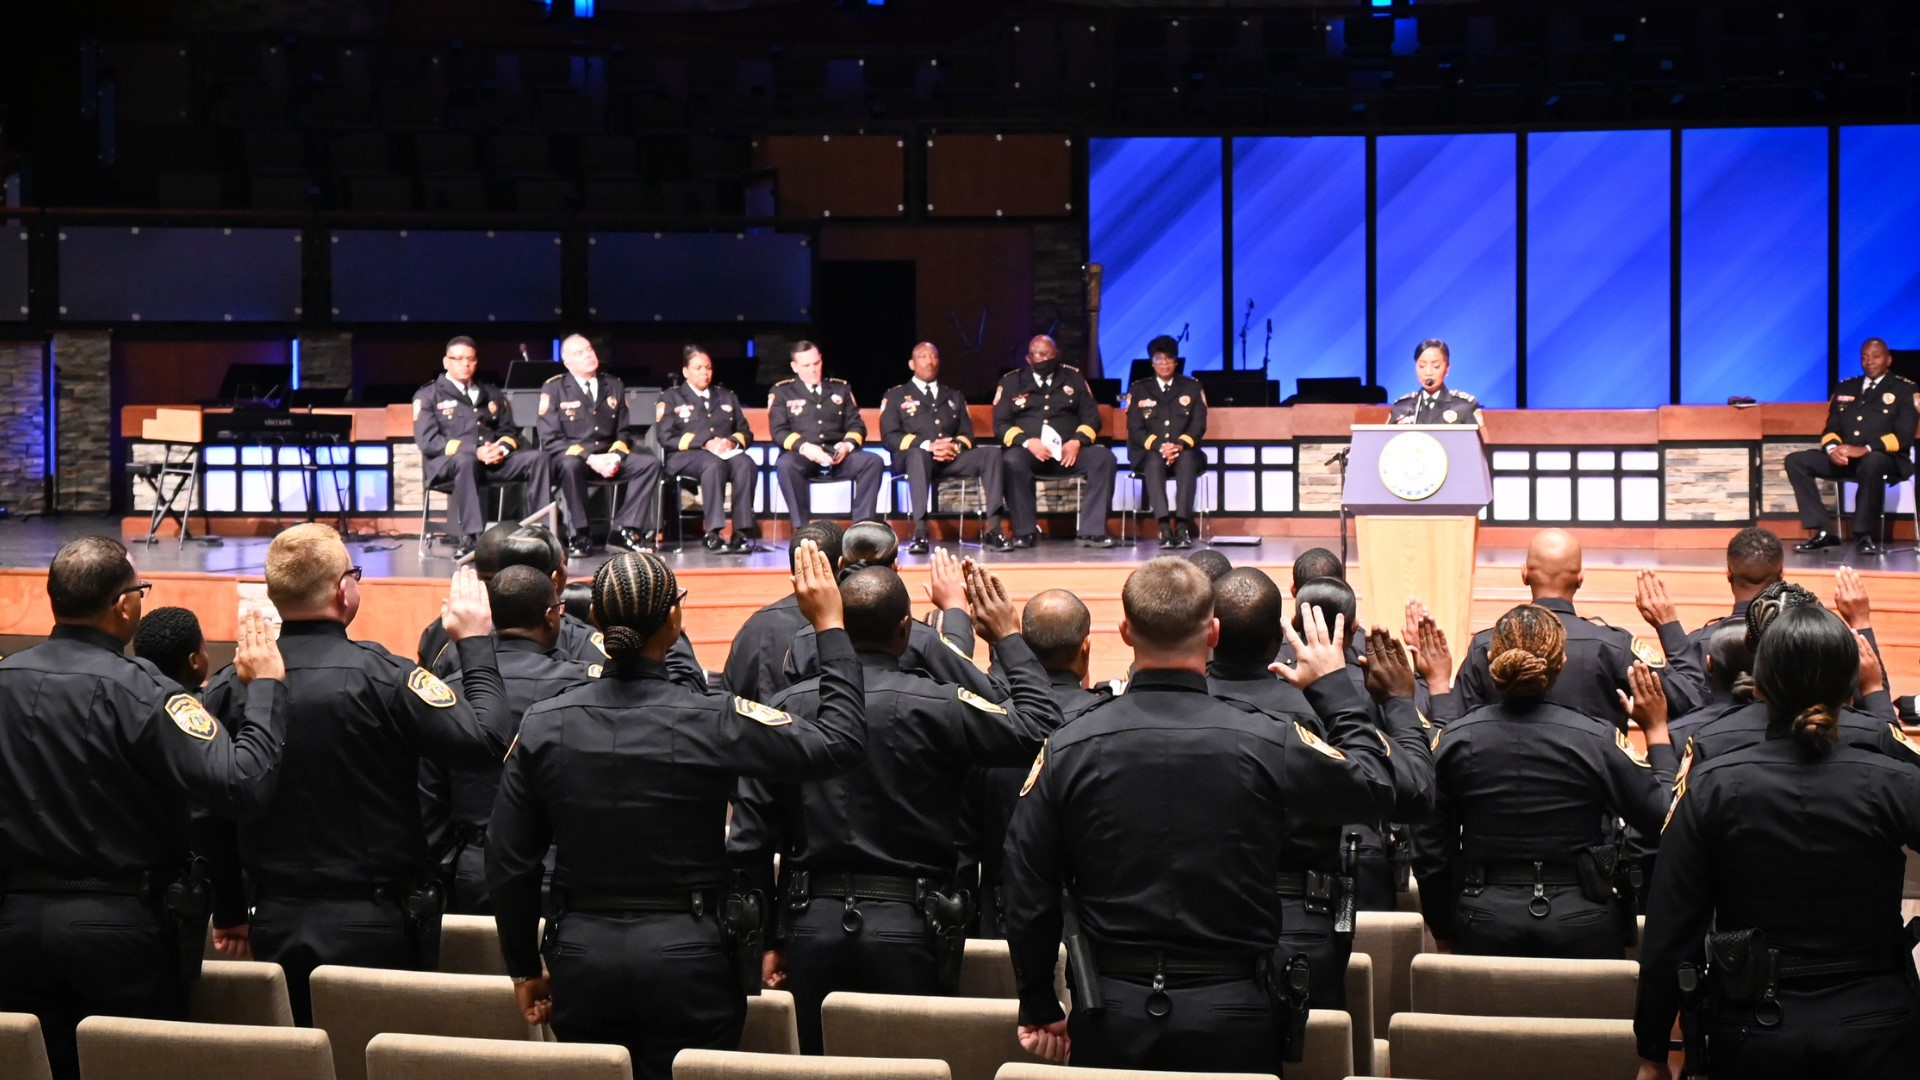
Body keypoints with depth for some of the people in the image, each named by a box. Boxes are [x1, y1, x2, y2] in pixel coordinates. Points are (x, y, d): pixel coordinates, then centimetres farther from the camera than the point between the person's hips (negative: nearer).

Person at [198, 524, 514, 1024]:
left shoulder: (228, 688, -1)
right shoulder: (380, 676, -16)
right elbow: (488, 739, -17)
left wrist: (229, 915, 20)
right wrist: (475, 643, -2)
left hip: (277, 928, 5)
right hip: (375, 927, -4)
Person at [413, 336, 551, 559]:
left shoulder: (492, 394, 24)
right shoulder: (428, 396, 8)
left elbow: (509, 431, 20)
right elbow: (428, 441, -5)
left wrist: (502, 448, -8)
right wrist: (475, 451, -18)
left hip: (493, 459, 5)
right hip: (446, 463, -5)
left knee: (537, 459, -19)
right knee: (465, 461, -41)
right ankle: (469, 538, -46)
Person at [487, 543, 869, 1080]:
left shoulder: (544, 725, -4)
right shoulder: (714, 722, -14)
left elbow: (509, 862, 2)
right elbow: (843, 742, -7)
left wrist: (524, 969, 14)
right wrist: (830, 625, 0)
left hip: (582, 956, 3)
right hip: (688, 957, -3)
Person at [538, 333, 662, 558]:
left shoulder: (614, 386, 12)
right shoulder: (554, 389, -2)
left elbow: (624, 432, 13)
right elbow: (551, 440, -9)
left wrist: (616, 456, -11)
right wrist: (589, 459, -21)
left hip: (608, 458, 5)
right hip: (569, 457, -5)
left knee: (650, 463, -19)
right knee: (570, 464, -40)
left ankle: (624, 530, -19)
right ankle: (579, 535, -26)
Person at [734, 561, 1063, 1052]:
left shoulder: (786, 707, 1)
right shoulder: (936, 707, -10)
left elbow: (750, 838, 3)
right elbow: (1039, 726, -1)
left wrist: (767, 936, 11)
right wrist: (1008, 638, 11)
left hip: (813, 924, 3)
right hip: (908, 926, -3)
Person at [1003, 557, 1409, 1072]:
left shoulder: (1068, 749, -7)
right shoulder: (1268, 744, -12)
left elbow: (1028, 892, -2)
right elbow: (1375, 786, 5)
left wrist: (1038, 1008, 11)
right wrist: (1336, 688, 19)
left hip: (1111, 1013, 1)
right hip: (1232, 1017, -1)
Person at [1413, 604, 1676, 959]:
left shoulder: (1454, 739, -4)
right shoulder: (1597, 739, -10)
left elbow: (1430, 852, 2)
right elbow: (1661, 818, -2)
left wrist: (1443, 929, 16)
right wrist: (1656, 730, 9)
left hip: (1485, 928, 1)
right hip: (1581, 926, -1)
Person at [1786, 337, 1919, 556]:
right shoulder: (1845, 388, 19)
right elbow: (1831, 429, 15)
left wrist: (1866, 449, -25)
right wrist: (1832, 448, -12)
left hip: (1885, 458, -5)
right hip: (1843, 457, 5)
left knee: (1872, 462, -42)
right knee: (1796, 460, -16)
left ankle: (1865, 535, -28)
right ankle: (1819, 533, -22)